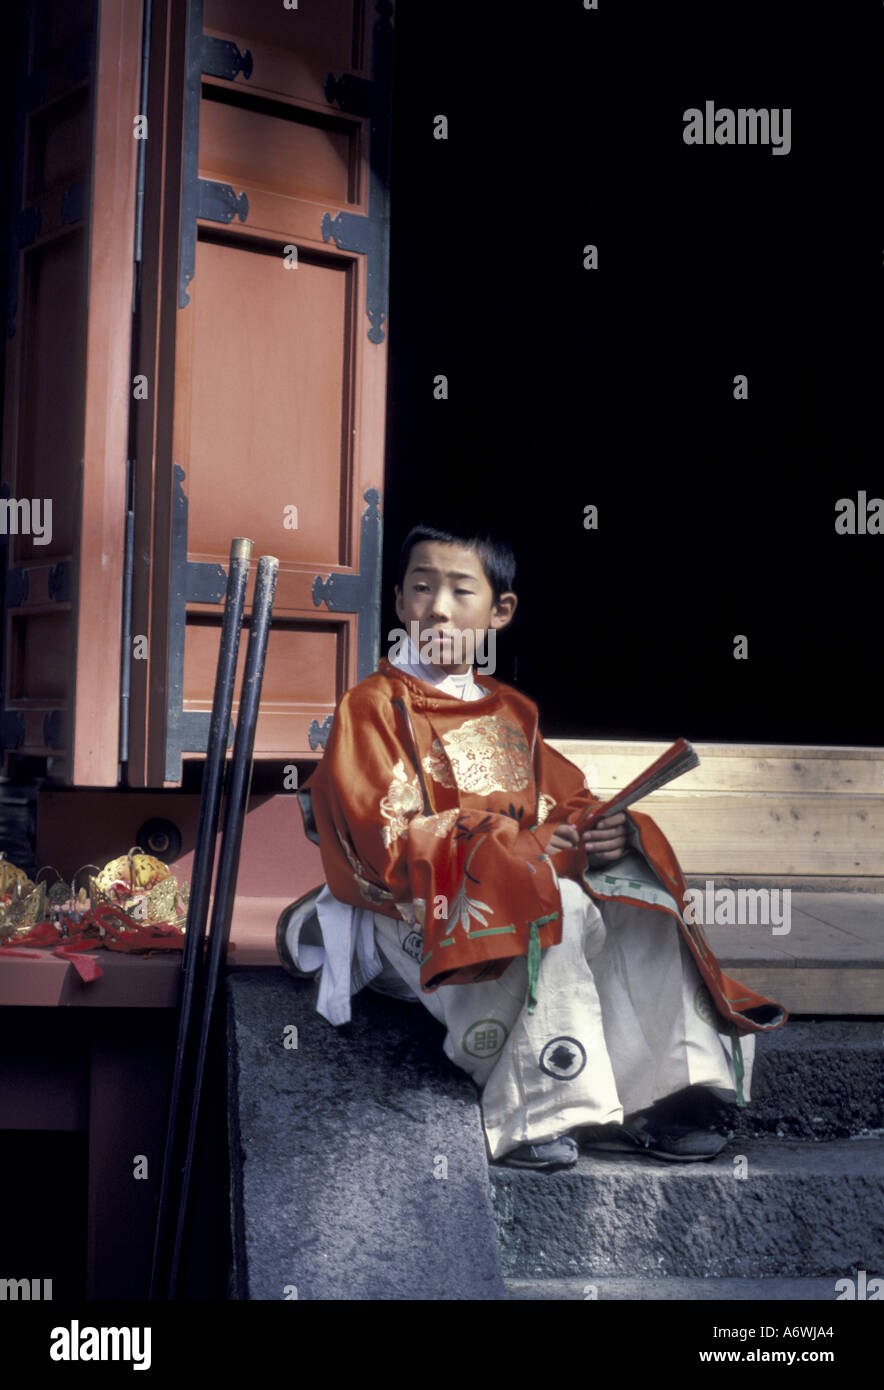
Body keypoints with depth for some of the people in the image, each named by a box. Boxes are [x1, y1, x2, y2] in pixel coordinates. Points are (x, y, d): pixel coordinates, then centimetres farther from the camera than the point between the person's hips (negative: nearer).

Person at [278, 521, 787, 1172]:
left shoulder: (510, 713, 21)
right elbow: (386, 839, -13)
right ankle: (535, 1115, -34)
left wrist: (611, 832, -10)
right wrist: (515, 845, -20)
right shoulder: (373, 707, -1)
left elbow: (570, 803, 16)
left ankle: (642, 1098, -18)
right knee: (557, 907, -33)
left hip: (527, 890, 7)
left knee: (642, 899, -16)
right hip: (414, 913, -6)